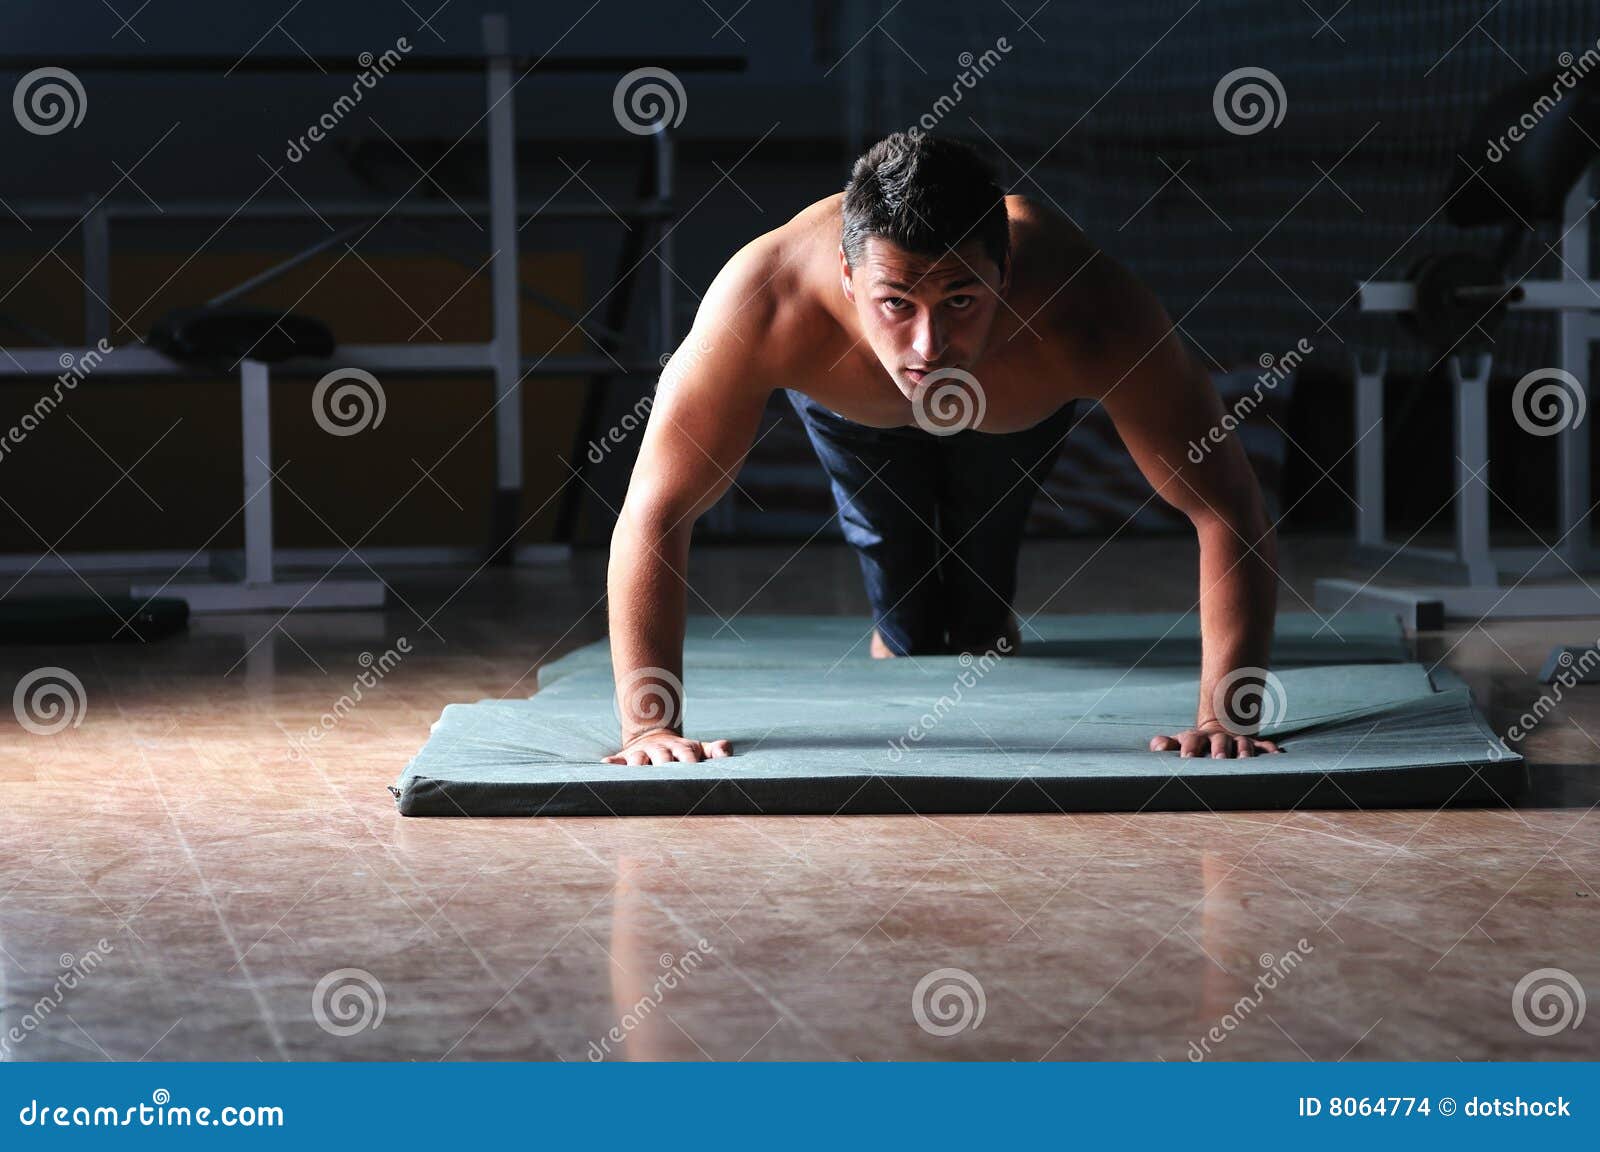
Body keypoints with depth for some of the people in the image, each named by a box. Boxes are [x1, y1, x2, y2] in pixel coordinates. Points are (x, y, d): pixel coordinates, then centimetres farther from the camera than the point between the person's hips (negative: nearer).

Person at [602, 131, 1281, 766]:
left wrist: (1225, 718, -50)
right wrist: (648, 726, -48)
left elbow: (1227, 507, -42)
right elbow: (654, 510, -42)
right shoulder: (763, 305, -50)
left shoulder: (1085, 313, -49)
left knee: (980, 616, 16)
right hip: (852, 411, 0)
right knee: (902, 624, 11)